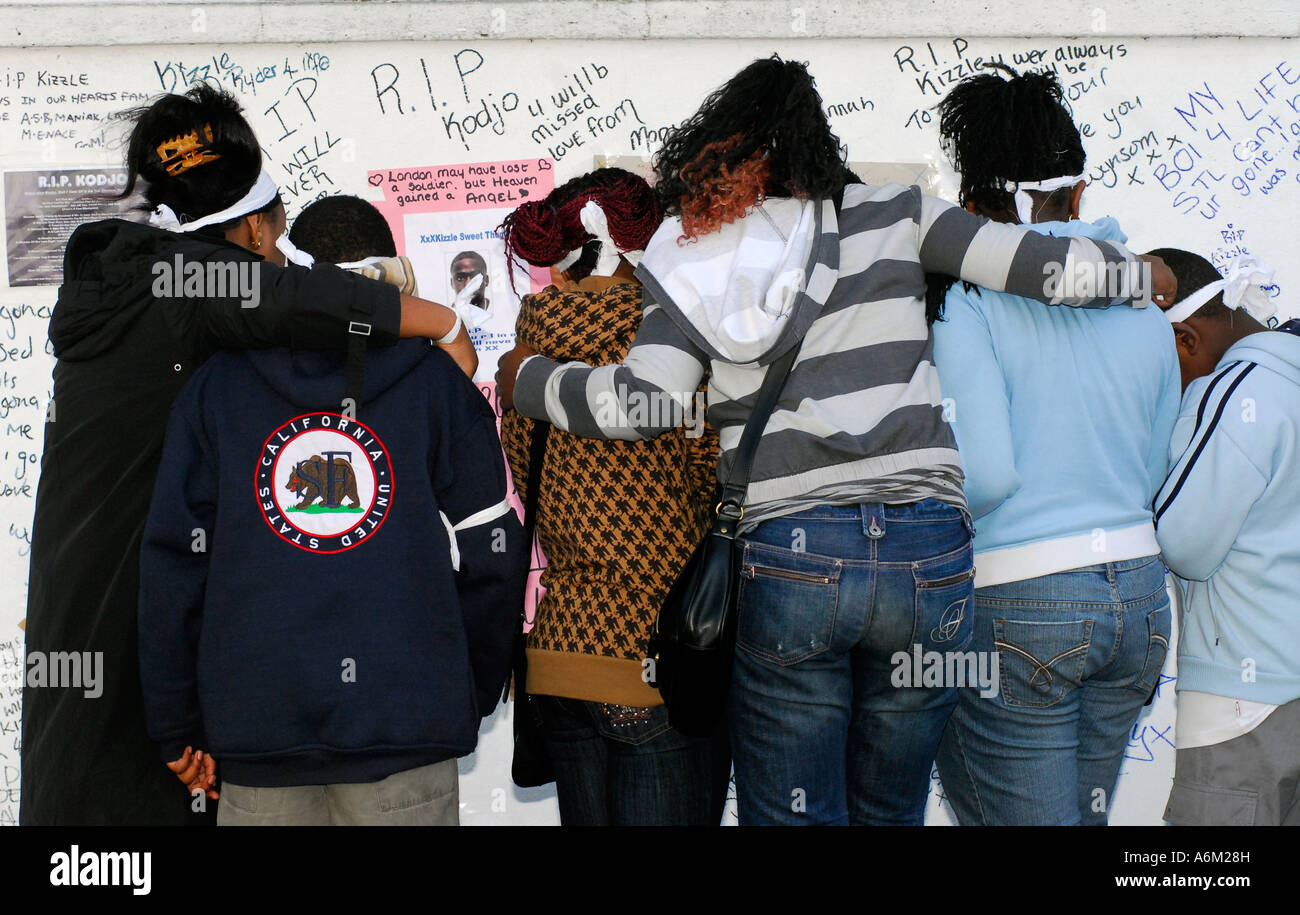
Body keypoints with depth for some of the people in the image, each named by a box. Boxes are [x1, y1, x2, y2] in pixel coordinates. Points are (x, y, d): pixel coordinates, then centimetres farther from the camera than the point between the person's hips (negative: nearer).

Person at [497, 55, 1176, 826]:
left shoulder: (692, 258, 6)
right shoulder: (890, 218, 9)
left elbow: (641, 404, -5)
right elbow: (1035, 263, 4)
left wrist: (527, 378, 12)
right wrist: (1138, 270, 23)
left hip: (788, 557, -1)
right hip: (927, 552, 2)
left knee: (792, 814, 10)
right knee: (890, 814, 17)